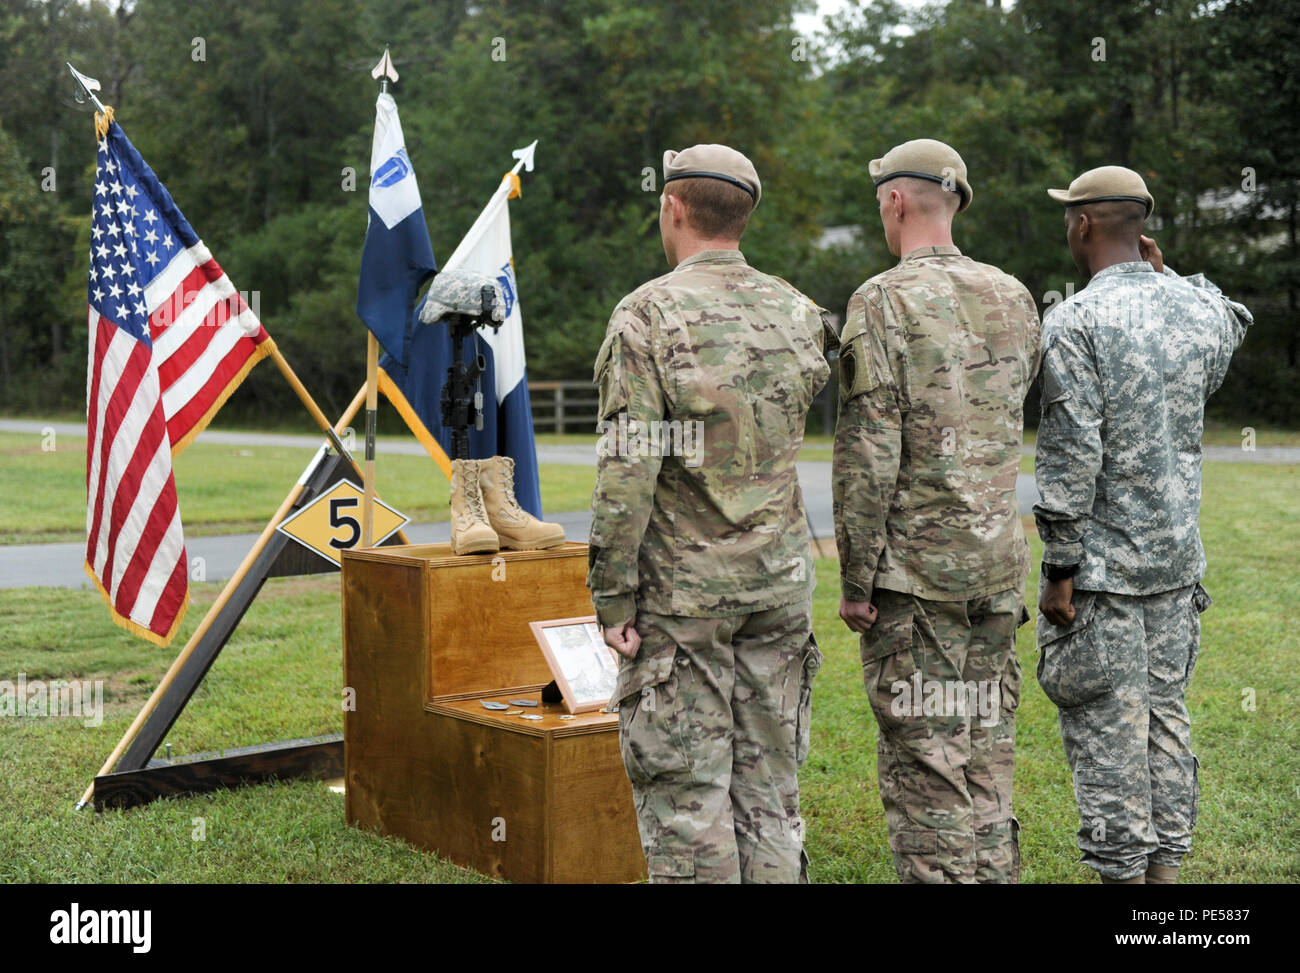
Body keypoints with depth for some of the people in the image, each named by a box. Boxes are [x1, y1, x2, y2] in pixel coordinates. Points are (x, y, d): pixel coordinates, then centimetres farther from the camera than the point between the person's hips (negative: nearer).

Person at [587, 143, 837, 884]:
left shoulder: (649, 315, -12)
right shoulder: (797, 312, 6)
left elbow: (627, 471, -15)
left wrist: (612, 599, -11)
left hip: (683, 592, -5)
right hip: (781, 581, 5)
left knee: (687, 792, 3)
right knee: (769, 786, 12)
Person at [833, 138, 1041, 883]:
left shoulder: (883, 303, -12)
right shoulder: (1014, 297, 8)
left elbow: (868, 455, -16)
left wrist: (856, 580, -11)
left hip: (915, 570, -6)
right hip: (1000, 564, 7)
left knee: (926, 762, 0)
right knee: (989, 749, 15)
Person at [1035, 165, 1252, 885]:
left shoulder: (1074, 322, -15)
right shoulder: (1200, 306, 3)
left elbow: (1071, 460, -18)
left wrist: (1059, 571, -13)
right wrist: (1166, 276, 20)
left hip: (1101, 564, -6)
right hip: (1177, 561, 7)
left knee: (1107, 731, 1)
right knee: (1165, 716, 14)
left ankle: (1123, 873, 7)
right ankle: (1165, 866, 21)